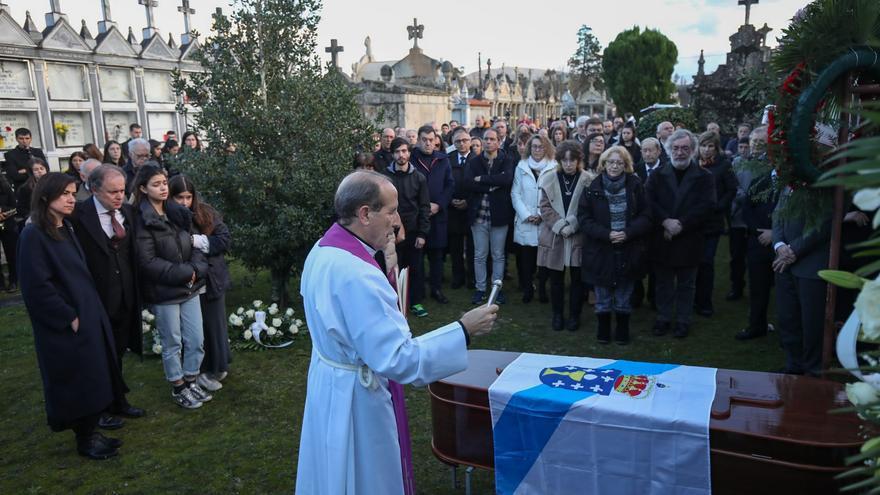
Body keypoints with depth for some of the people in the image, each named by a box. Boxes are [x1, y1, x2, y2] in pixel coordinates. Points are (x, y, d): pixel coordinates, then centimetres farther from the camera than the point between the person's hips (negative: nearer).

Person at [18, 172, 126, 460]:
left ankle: (90, 433, 28)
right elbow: (36, 286, -20)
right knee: (78, 384, 4)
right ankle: (84, 441, 21)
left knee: (94, 380, 14)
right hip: (65, 328, -8)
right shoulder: (34, 235, -15)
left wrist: (91, 313, 10)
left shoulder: (66, 230, 11)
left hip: (88, 319, 8)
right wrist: (70, 318, -17)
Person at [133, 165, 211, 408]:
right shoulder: (142, 222, -13)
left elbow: (195, 246, 7)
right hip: (164, 293, -5)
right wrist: (184, 273, -16)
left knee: (196, 341, 11)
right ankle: (178, 389, 27)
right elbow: (148, 261, -16)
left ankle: (191, 382, 30)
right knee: (173, 344, 9)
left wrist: (195, 270, -11)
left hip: (189, 288, 5)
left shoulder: (178, 214, 5)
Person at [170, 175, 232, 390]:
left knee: (215, 325, 14)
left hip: (212, 279, 3)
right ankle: (201, 372, 23)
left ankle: (217, 367, 32)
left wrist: (197, 241, -16)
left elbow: (225, 239, -5)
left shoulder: (206, 213, -2)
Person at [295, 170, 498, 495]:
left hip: (327, 379, 9)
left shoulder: (322, 250, -2)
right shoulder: (357, 275, -33)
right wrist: (463, 331, -29)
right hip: (357, 398, -9)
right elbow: (397, 359, -34)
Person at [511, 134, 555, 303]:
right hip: (524, 222, 1)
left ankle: (542, 288, 16)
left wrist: (542, 215, -9)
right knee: (525, 256, 1)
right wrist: (526, 215, -6)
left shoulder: (554, 168, 0)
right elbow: (515, 193, 4)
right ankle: (527, 288, 14)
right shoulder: (521, 167, 7)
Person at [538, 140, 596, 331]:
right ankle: (557, 314, 24)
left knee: (577, 278, 7)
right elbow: (545, 207, 0)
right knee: (556, 279, 10)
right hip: (554, 237, 2)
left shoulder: (589, 180, -5)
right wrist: (560, 226, -12)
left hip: (578, 237, -2)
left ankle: (574, 315, 22)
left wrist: (570, 226, -14)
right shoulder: (549, 179, 3)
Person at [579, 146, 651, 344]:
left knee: (624, 298, 12)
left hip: (628, 251, 0)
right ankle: (603, 331, 29)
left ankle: (622, 331, 30)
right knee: (603, 298, 11)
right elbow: (583, 218, -5)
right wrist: (606, 234, -17)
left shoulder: (635, 186, -2)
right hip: (600, 251, 0)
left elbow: (646, 217, -1)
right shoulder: (593, 187, -4)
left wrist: (627, 233, -17)